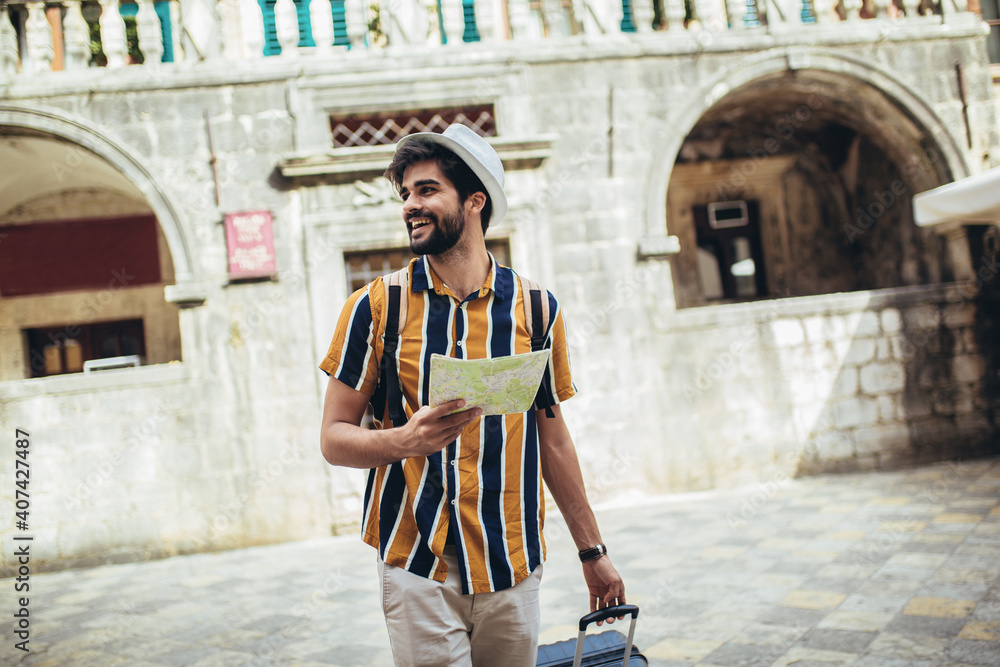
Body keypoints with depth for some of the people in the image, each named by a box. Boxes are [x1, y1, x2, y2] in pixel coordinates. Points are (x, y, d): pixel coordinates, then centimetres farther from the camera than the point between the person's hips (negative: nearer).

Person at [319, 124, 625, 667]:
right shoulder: (375, 307, 0)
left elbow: (552, 439, 11)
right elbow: (334, 438, 0)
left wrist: (593, 553, 14)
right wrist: (404, 441, -21)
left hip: (512, 567, 2)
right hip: (417, 569, -1)